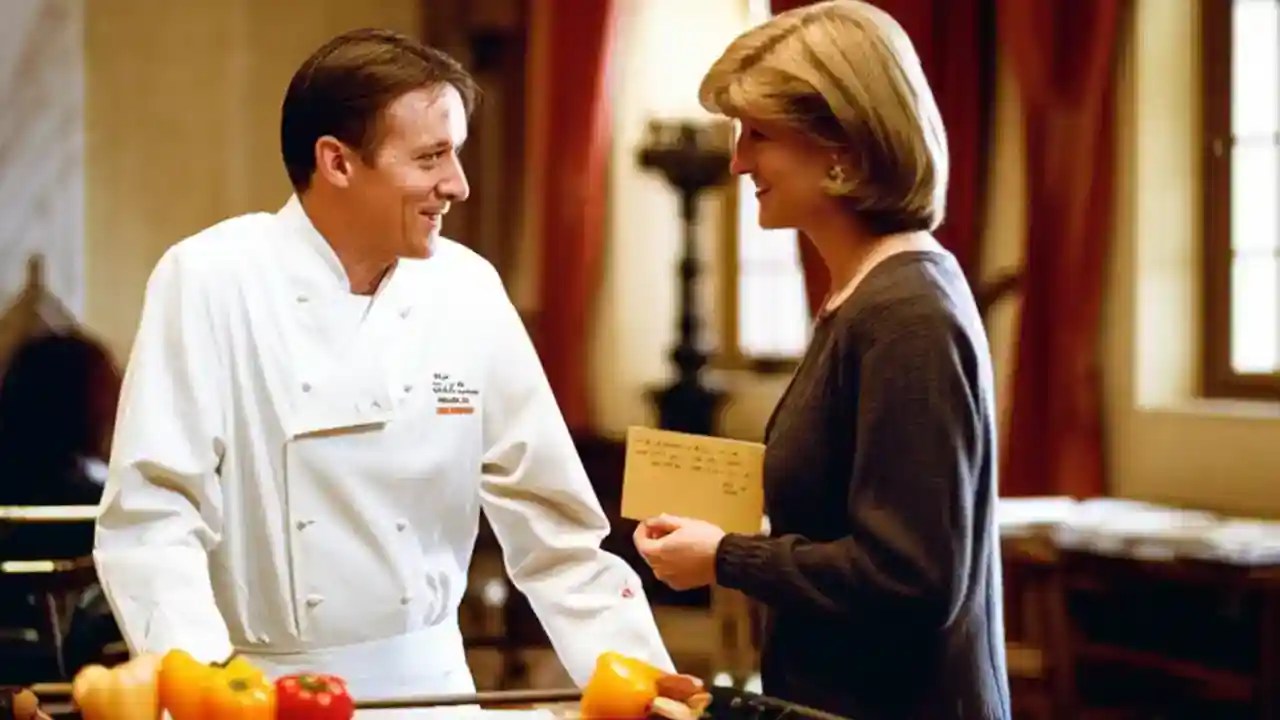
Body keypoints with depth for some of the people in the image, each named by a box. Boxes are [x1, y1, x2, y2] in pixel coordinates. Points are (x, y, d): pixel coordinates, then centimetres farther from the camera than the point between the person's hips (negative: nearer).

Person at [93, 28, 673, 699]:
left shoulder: (469, 290, 2)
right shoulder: (209, 282, -9)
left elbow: (551, 524, 6)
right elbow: (151, 514, -12)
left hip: (427, 683, 3)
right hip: (262, 689, -3)